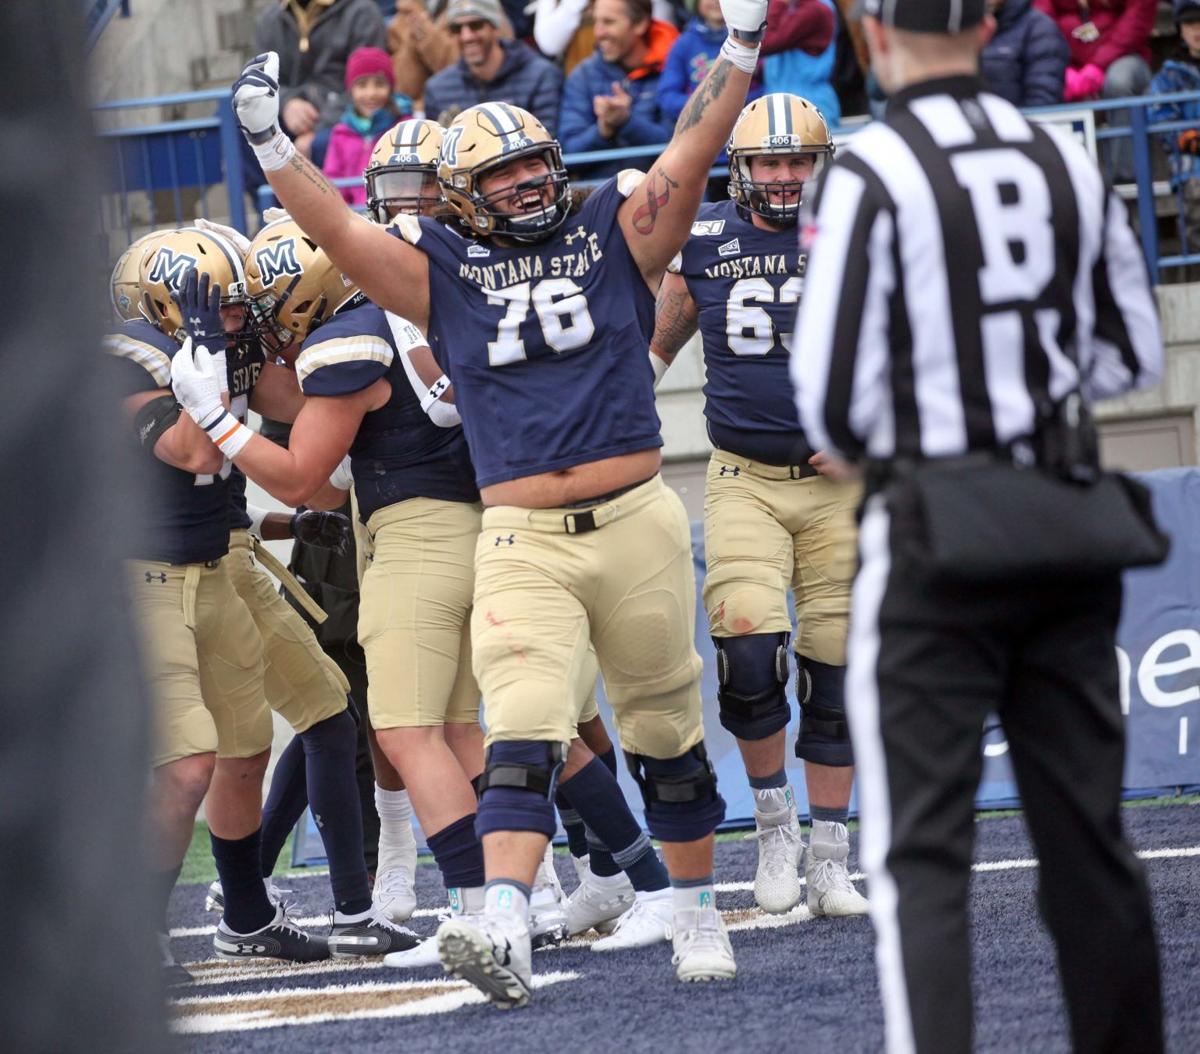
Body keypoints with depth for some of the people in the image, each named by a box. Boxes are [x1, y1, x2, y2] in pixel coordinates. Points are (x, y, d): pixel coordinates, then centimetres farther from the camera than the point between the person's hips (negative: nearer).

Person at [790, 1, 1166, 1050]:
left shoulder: (871, 173, -10)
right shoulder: (1068, 160, 7)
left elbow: (833, 397, -11)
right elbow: (1134, 354, 15)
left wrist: (858, 440, 10)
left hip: (938, 530, -5)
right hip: (1071, 530, 5)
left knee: (920, 848, -5)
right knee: (1088, 836, 11)